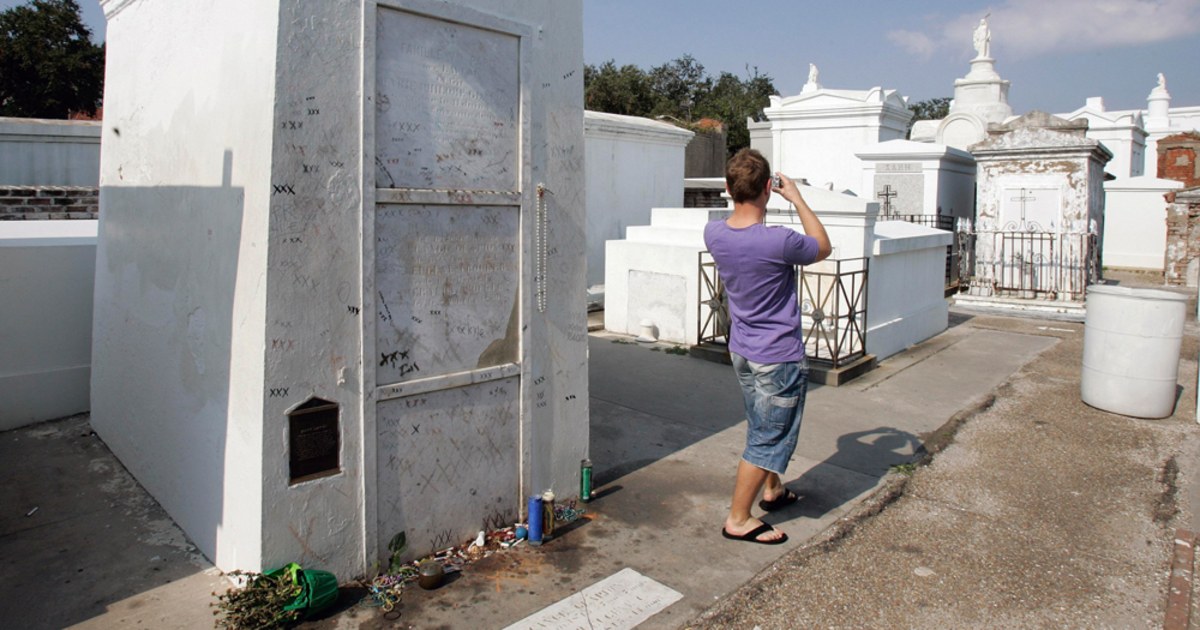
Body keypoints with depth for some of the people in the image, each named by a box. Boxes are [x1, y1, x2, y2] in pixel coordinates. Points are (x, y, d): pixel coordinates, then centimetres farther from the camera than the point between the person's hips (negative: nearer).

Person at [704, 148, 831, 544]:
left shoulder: (713, 234, -8)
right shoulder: (779, 241, -27)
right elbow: (824, 247, -4)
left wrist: (740, 192, 9)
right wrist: (797, 199, 0)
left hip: (741, 351, 7)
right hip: (778, 357, -7)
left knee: (762, 428, 25)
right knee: (768, 438, 6)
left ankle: (772, 491, 44)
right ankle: (738, 520, 16)